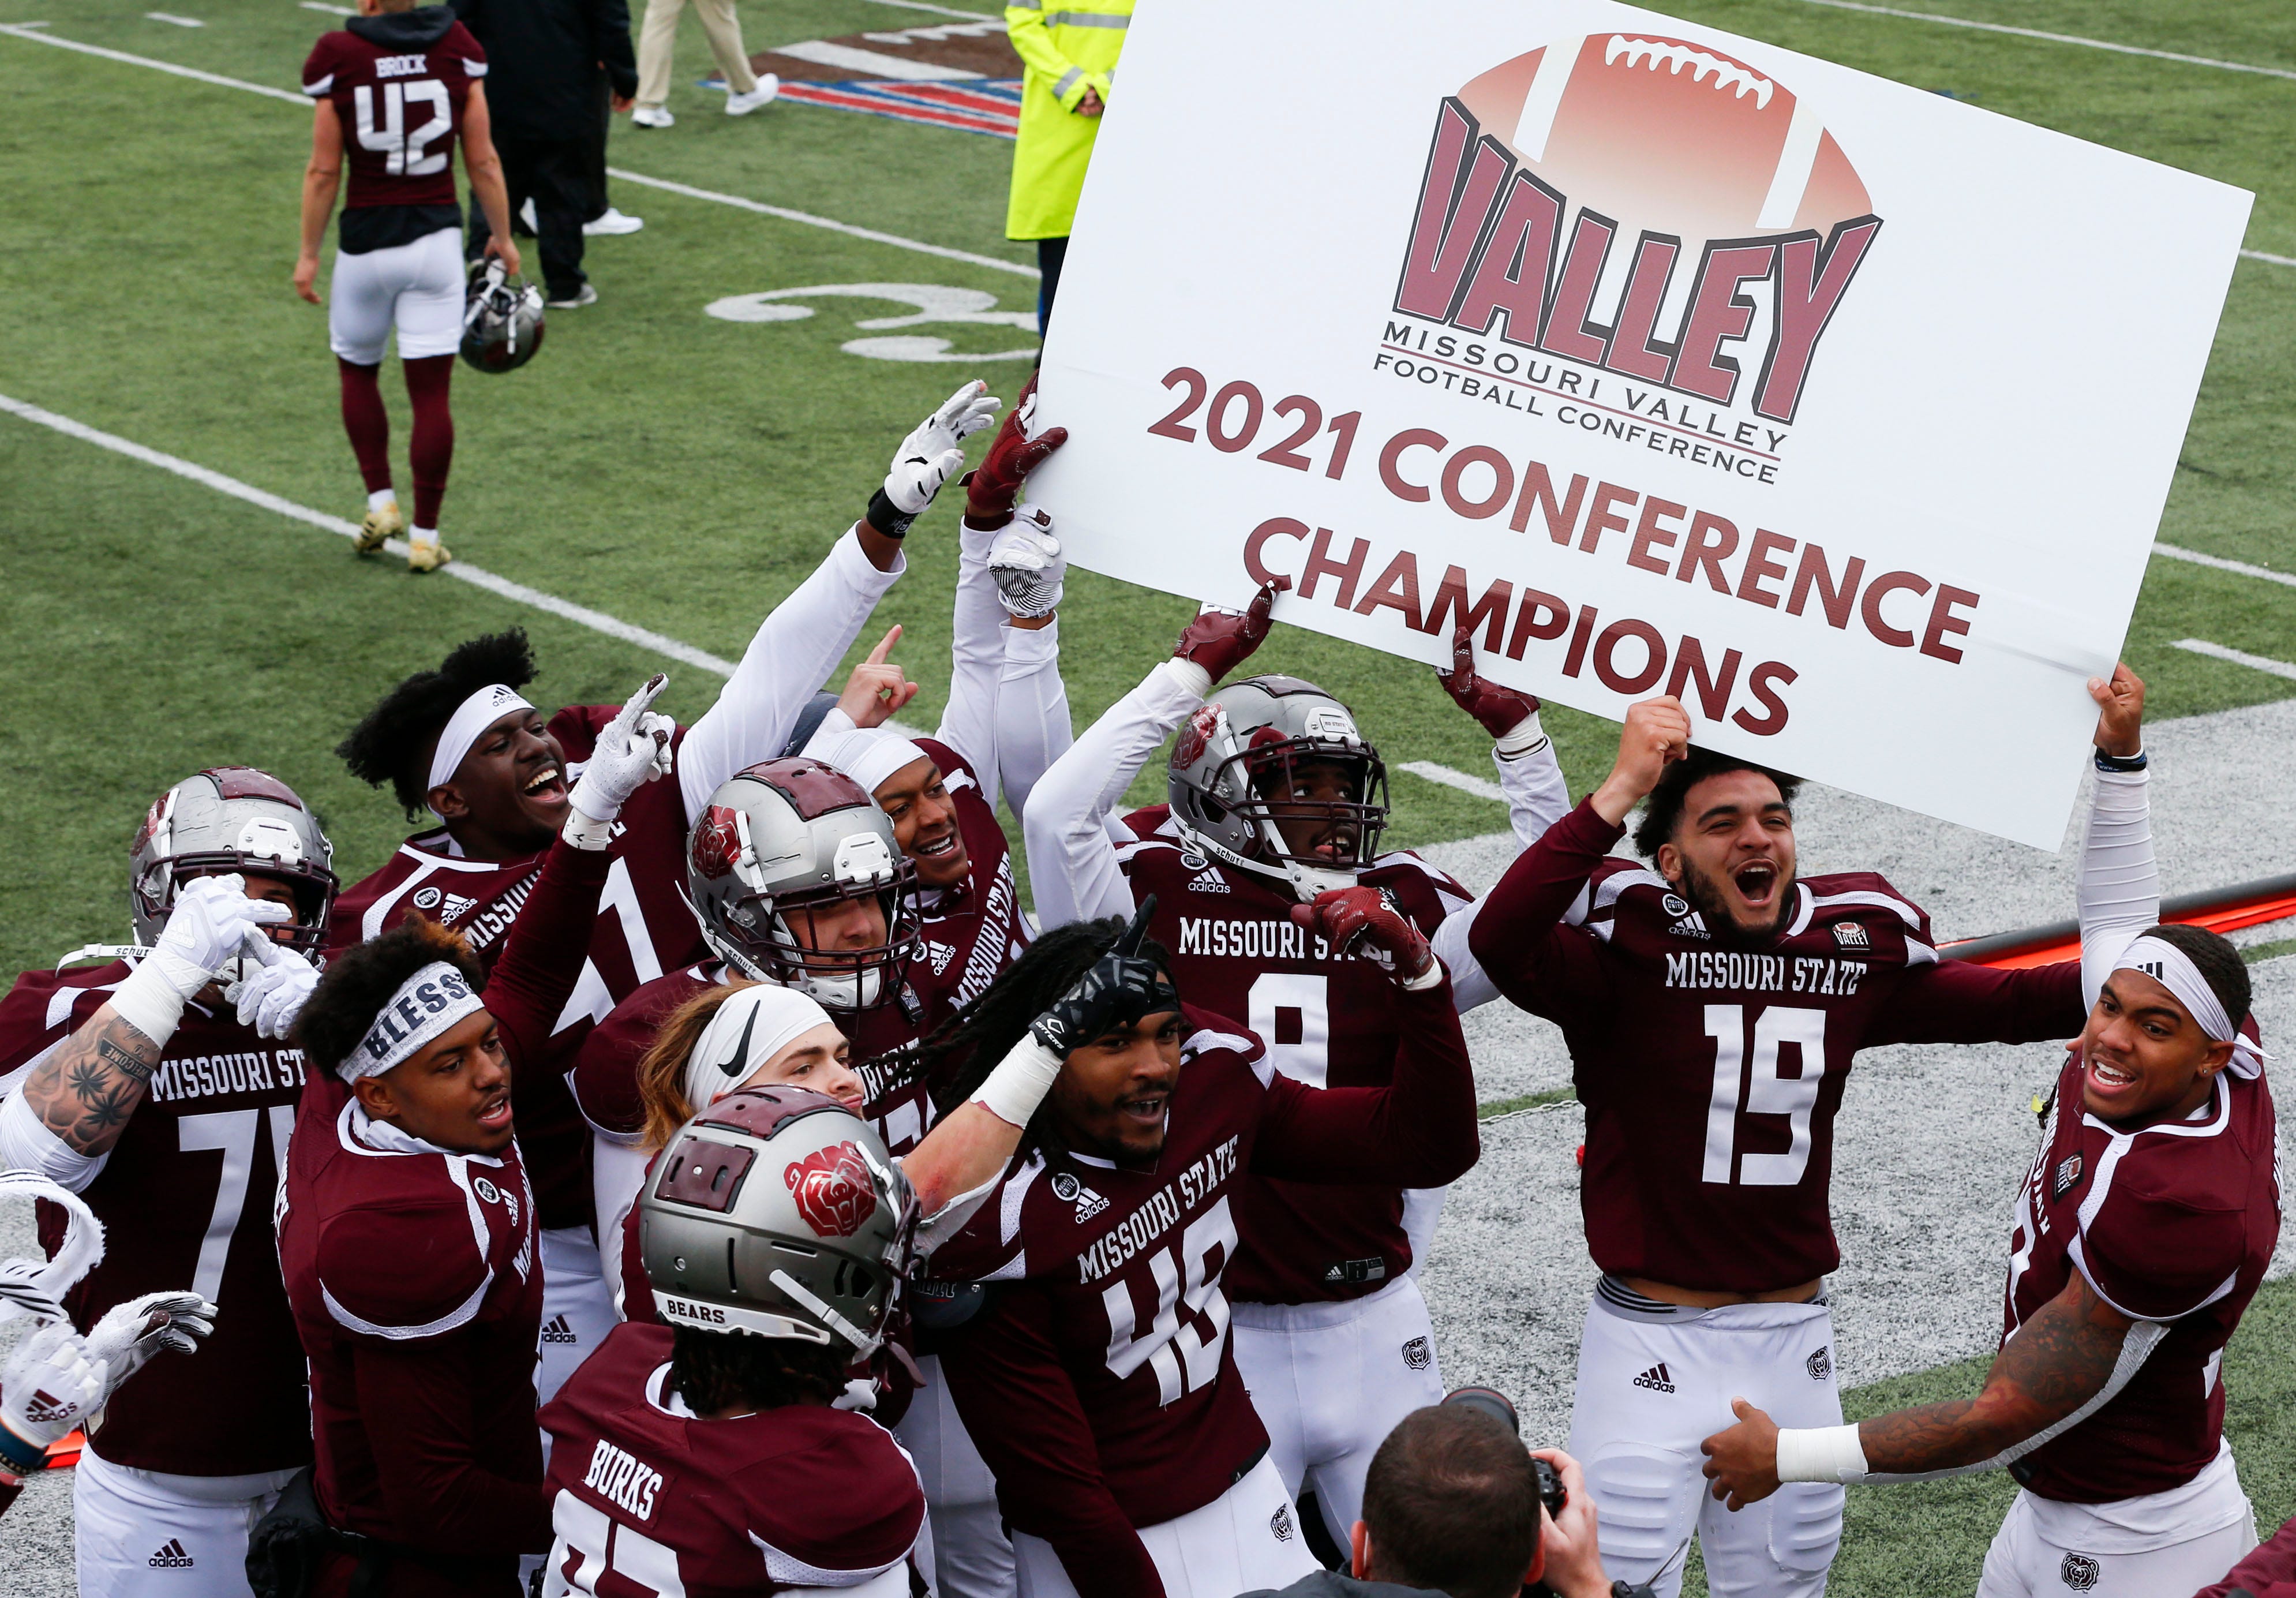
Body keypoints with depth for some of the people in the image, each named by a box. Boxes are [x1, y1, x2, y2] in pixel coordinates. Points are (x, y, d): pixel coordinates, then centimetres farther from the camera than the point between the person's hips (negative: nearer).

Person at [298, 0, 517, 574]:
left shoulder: (340, 57, -9)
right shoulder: (456, 48, -4)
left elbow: (324, 171, -6)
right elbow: (483, 164, -1)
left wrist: (308, 254, 4)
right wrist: (502, 238, 12)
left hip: (366, 242, -1)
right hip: (437, 239, 1)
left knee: (357, 375, 22)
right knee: (431, 393, 5)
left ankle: (381, 502, 17)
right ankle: (425, 537, 9)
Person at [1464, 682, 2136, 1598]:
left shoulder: (1854, 948, 3)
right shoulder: (1626, 944, -13)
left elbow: (2011, 1004, 12)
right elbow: (1500, 944, -32)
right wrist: (1620, 792, -33)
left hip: (1794, 1346, 5)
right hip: (1653, 1341, -5)